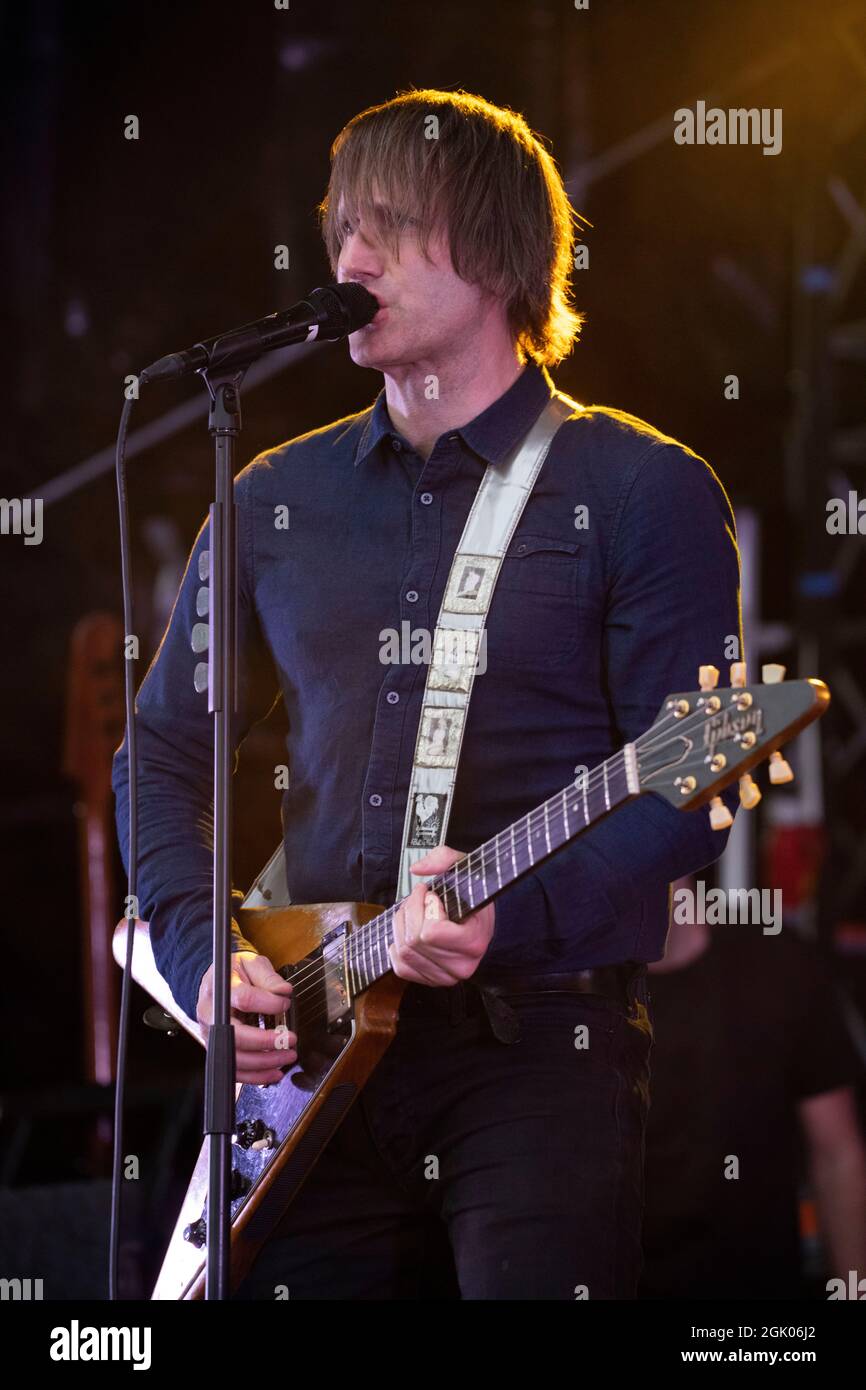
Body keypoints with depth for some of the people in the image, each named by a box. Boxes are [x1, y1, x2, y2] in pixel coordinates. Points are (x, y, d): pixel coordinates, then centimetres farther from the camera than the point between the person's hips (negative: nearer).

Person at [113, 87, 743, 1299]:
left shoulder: (640, 492, 0)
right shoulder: (279, 497, 15)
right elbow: (161, 754, 20)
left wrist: (512, 916, -21)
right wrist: (201, 952, 3)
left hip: (538, 1032, -4)